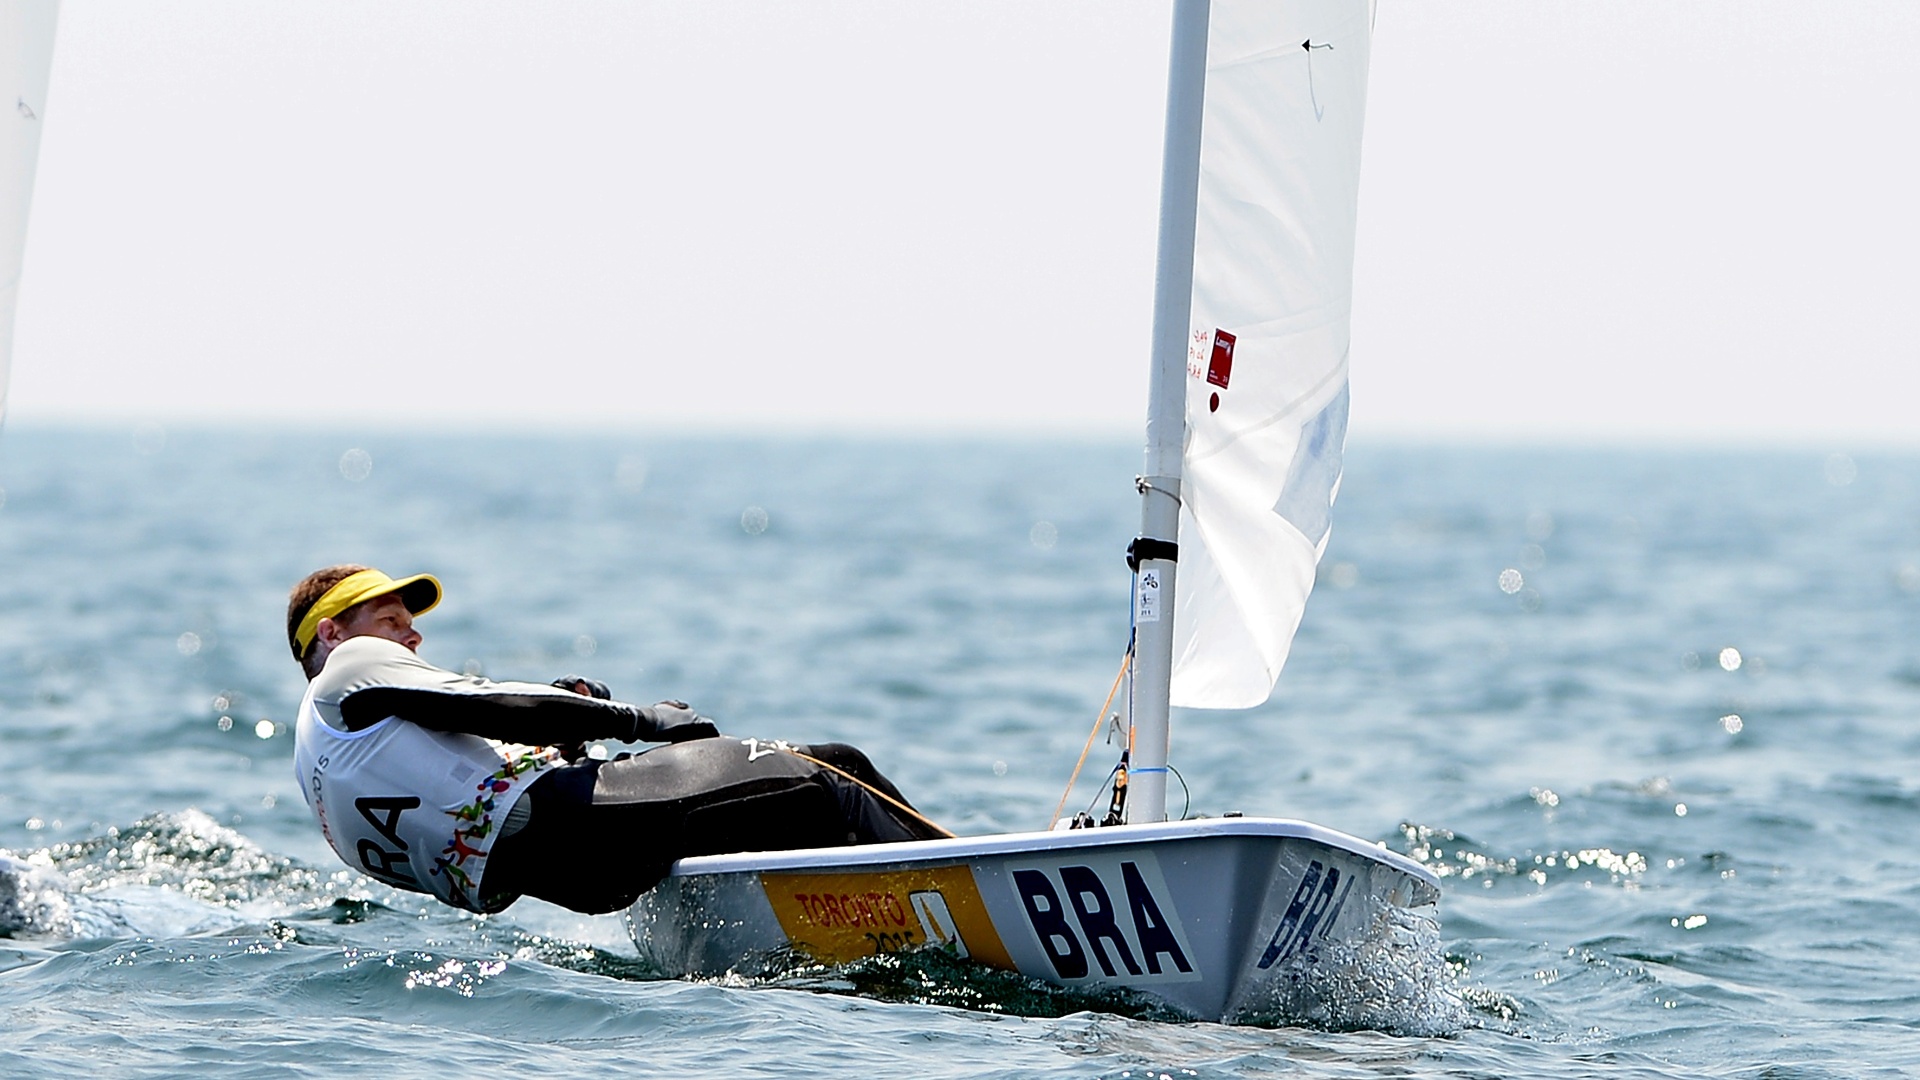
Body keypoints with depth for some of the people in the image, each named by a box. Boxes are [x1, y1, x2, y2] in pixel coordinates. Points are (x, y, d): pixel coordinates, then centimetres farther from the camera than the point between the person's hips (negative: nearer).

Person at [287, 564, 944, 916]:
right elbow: (483, 706, -5)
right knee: (819, 792, -17)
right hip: (550, 822, -10)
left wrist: (562, 718, 14)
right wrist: (628, 719, -3)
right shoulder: (351, 667, 8)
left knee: (838, 764, 8)